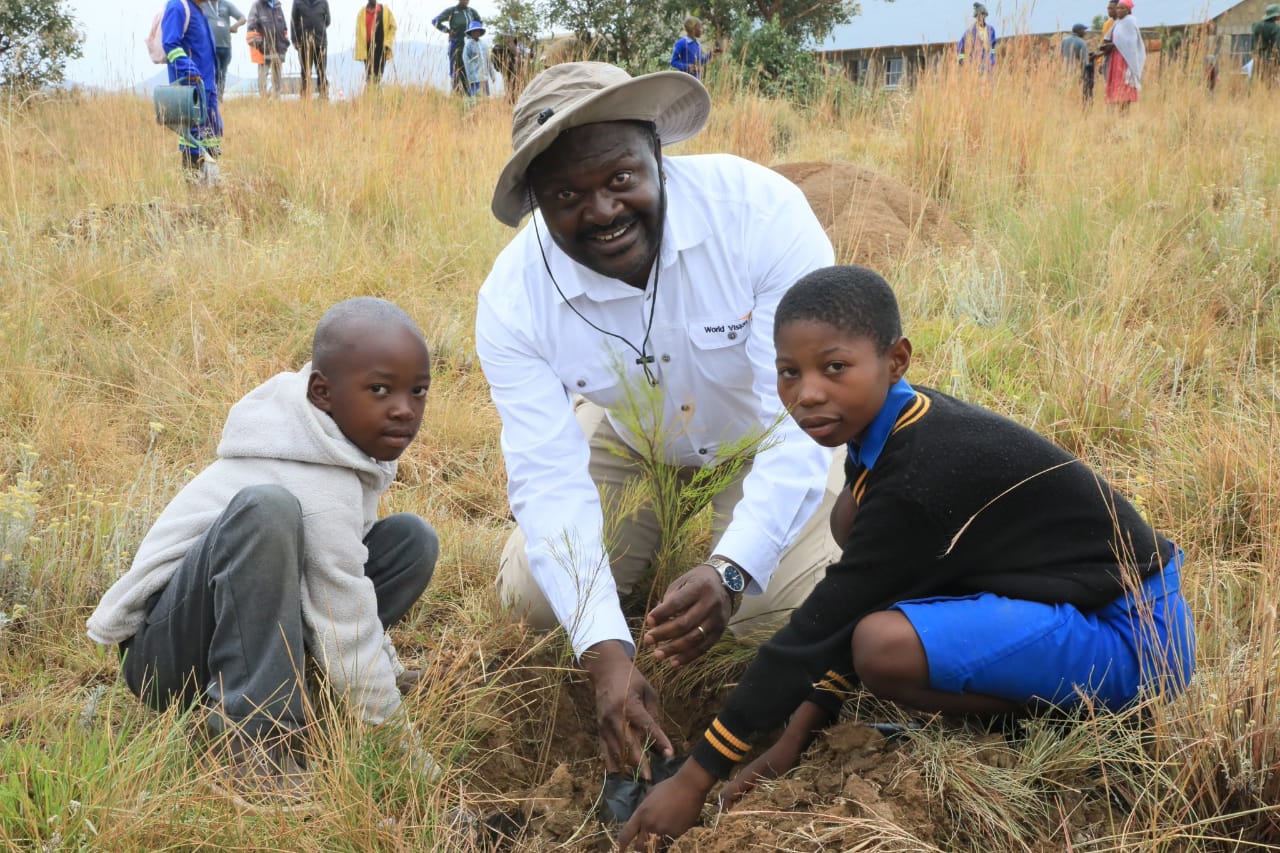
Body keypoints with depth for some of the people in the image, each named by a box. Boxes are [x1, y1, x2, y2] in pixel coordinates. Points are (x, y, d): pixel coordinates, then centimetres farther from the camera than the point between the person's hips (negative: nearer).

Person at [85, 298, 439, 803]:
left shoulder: (341, 438, 1)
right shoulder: (317, 485, -27)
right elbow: (352, 639, -25)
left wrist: (388, 671, 8)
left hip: (245, 625, 9)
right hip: (166, 648, -9)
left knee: (412, 540, 0)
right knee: (267, 509, -37)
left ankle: (275, 670, -1)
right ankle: (253, 726, -30)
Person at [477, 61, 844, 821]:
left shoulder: (761, 209, -35)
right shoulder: (514, 299, -27)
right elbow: (549, 478, -30)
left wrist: (731, 571, -50)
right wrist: (606, 652, -43)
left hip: (761, 436, -2)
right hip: (631, 442, 2)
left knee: (791, 614, -21)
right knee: (532, 596, -13)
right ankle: (659, 536, 20)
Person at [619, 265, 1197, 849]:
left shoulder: (920, 477, -27)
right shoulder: (888, 426, 0)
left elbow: (820, 627, -24)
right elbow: (837, 613, 6)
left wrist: (694, 781, -18)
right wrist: (798, 734, 2)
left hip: (1128, 636, -10)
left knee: (885, 647, -31)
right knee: (854, 515, 4)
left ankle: (1071, 714, -5)